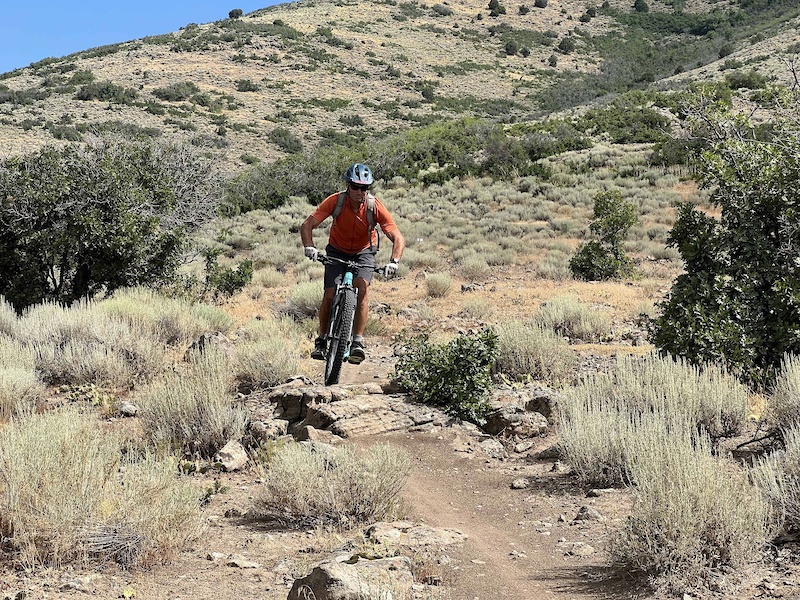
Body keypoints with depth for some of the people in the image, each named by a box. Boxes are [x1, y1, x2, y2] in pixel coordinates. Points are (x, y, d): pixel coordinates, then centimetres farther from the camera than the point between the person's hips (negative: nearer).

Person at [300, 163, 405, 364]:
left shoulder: (375, 206, -25)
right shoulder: (335, 201, -24)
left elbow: (398, 238, -27)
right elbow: (307, 225, -25)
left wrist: (394, 261, -44)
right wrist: (309, 246, -44)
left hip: (364, 252, -1)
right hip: (337, 251, 1)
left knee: (361, 288, -26)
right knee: (330, 295, -12)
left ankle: (357, 342, -21)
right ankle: (321, 340, 8)